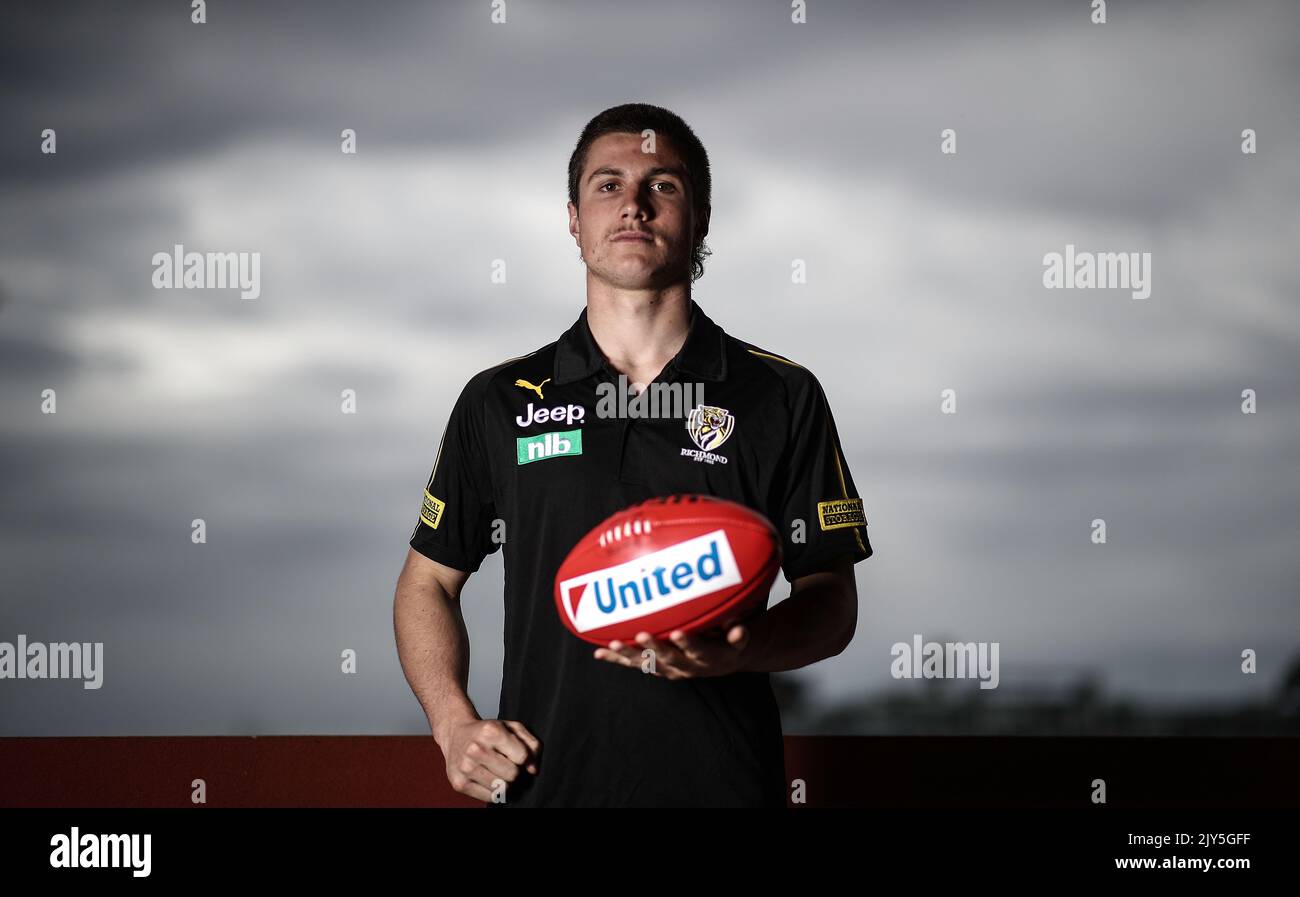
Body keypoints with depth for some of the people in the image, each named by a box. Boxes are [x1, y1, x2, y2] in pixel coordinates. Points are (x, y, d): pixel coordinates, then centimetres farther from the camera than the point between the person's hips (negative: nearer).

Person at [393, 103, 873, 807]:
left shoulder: (782, 397, 2)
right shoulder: (498, 402, 6)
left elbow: (832, 599, 1)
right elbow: (428, 580, 12)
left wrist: (738, 651, -20)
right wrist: (455, 726, -4)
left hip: (726, 784, -1)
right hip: (544, 785, 1)